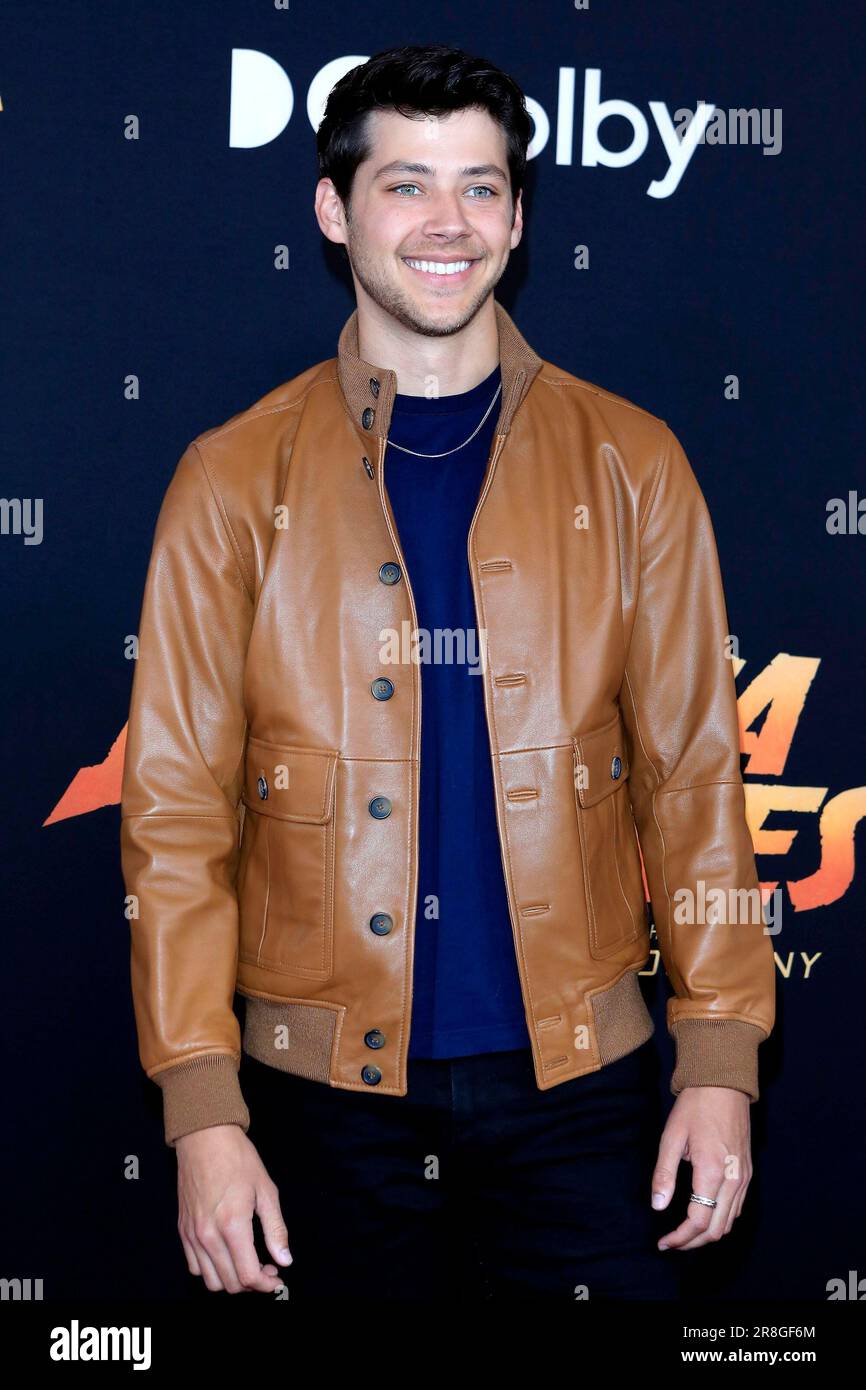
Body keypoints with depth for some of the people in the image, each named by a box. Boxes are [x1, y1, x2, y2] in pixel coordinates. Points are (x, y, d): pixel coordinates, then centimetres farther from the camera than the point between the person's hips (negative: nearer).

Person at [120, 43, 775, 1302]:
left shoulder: (630, 465, 4)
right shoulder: (237, 480, 2)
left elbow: (694, 775, 4)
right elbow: (177, 809, 0)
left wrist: (721, 1062, -3)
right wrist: (203, 1113, -7)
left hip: (579, 1075, 1)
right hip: (330, 1095, 0)